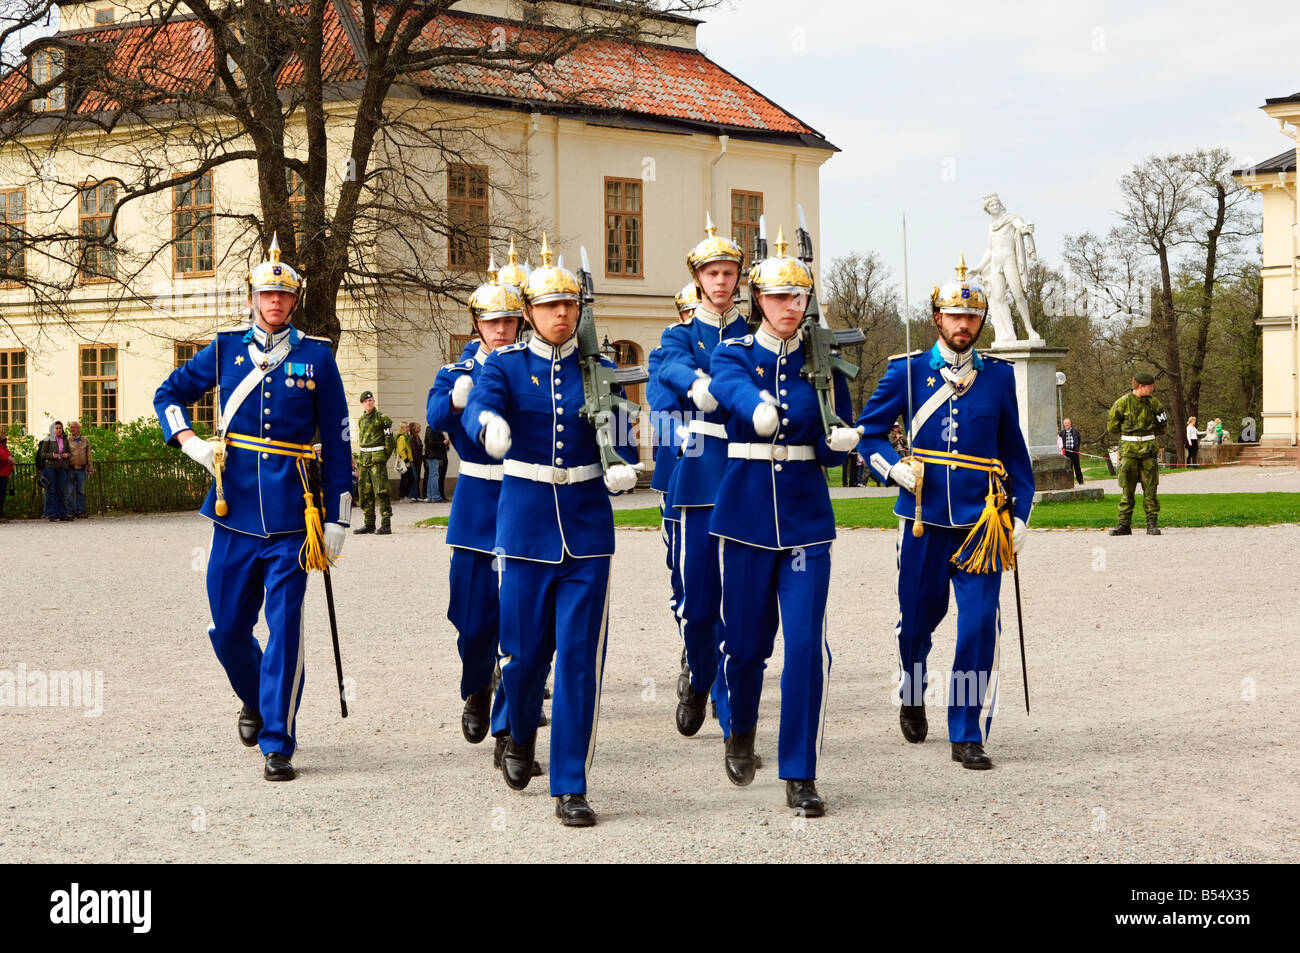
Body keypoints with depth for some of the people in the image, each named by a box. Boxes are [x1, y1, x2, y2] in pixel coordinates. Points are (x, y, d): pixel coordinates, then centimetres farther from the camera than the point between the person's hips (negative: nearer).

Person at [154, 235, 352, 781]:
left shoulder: (316, 357, 2)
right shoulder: (225, 351, 7)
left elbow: (336, 444, 3)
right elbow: (169, 394, 20)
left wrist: (337, 519, -1)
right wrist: (189, 442, 1)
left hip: (291, 517, -2)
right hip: (234, 512, 3)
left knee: (285, 629, -6)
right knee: (228, 629, 9)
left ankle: (277, 742, 1)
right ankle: (254, 700, 38)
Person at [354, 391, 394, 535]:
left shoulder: (382, 419, -5)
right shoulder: (361, 420, 15)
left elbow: (390, 441, -5)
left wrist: (384, 458, -8)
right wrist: (359, 460, 17)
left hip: (377, 458, -7)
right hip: (364, 458, 7)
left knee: (381, 492, -12)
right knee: (365, 493, 8)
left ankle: (386, 524, -13)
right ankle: (369, 524, 15)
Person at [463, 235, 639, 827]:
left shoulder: (597, 369, 7)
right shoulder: (505, 364, 1)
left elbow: (617, 433, -2)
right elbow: (479, 406, -20)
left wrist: (622, 467, -26)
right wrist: (488, 426, -45)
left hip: (588, 527, 1)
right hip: (525, 524, -1)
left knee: (580, 658, -3)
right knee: (523, 652, 6)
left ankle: (570, 789, 2)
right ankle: (521, 737, 38)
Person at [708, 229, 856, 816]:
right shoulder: (733, 355, 0)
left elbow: (832, 447, 5)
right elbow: (729, 387, -25)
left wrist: (842, 441, -20)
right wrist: (758, 407, -49)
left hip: (806, 518, 1)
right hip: (746, 513, -1)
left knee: (807, 643, -9)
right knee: (745, 638, 8)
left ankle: (800, 777, -1)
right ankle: (741, 730, 39)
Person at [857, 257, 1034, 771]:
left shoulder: (999, 375, 6)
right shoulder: (907, 371, 2)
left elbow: (1013, 449, 12)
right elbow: (868, 429, 8)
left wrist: (1021, 512, 9)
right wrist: (892, 467, -9)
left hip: (981, 521, 0)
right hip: (924, 518, 0)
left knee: (980, 625, -9)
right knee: (917, 618, 12)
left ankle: (969, 735, -1)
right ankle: (912, 695, 42)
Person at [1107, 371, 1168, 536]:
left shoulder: (1153, 403, 5)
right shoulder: (1122, 403, -5)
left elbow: (1162, 425, 19)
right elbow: (1112, 426, 5)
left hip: (1149, 451, 2)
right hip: (1129, 452, -2)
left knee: (1150, 489, 0)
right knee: (1127, 489, 1)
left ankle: (1152, 524, 4)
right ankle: (1124, 524, 5)